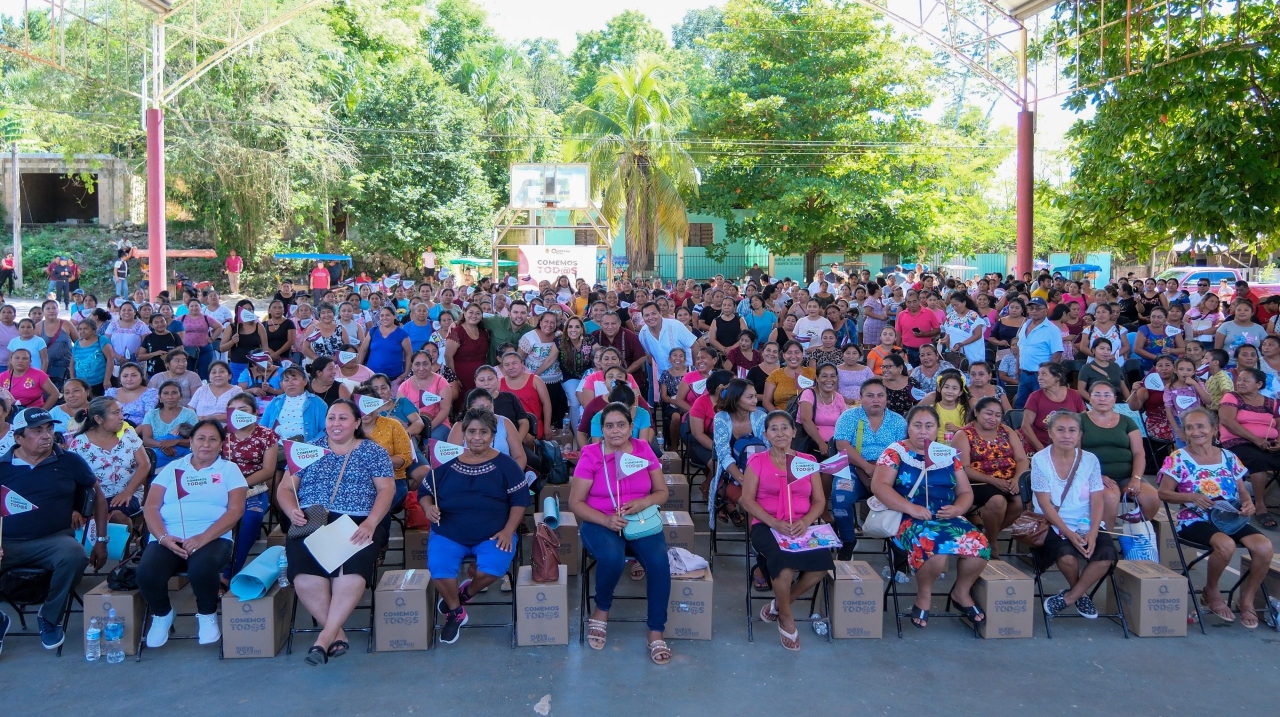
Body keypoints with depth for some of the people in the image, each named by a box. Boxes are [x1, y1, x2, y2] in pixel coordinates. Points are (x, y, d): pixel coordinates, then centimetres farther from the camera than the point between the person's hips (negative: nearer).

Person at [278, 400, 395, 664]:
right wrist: (292, 512, -7)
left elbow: (387, 489, 3)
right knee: (304, 567, -31)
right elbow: (284, 489, 16)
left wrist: (370, 523, -14)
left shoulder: (373, 451, 13)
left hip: (357, 524, -1)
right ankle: (337, 632, -21)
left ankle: (326, 635, -26)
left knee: (353, 566, -34)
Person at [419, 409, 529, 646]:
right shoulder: (447, 462, 7)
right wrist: (428, 507, -9)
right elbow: (424, 491, 14)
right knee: (438, 568, -27)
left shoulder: (505, 465, 3)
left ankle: (465, 593, 8)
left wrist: (508, 531, -10)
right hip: (449, 533, 1)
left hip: (492, 535, -1)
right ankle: (455, 612, 4)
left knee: (493, 568, -29)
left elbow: (519, 500, 2)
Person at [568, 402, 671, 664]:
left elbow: (662, 492, 7)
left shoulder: (644, 450, 2)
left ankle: (656, 632, -12)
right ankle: (601, 611, -3)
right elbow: (575, 502, -6)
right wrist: (606, 520, -21)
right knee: (612, 558, -34)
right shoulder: (591, 456, -5)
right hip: (600, 523, -2)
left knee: (659, 562, -26)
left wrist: (643, 503, -15)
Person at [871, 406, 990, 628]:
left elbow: (966, 492, 15)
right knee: (933, 548, -36)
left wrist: (957, 508, -8)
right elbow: (879, 486, -11)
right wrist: (911, 508, -21)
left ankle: (961, 592, 6)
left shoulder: (948, 455, 14)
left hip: (948, 517, 5)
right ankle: (924, 594, -5)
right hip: (909, 518, -4)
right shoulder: (896, 452, 1)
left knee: (979, 546, -24)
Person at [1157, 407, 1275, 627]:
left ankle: (1247, 599, 3)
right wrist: (1192, 497, -20)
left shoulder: (1229, 458, 10)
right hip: (1194, 520, -4)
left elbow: (1242, 490, 14)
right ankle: (1211, 592, -3)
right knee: (1226, 544, -34)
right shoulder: (1178, 458, -3)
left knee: (1265, 547, -22)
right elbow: (1164, 493, -4)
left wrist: (1248, 503, -9)